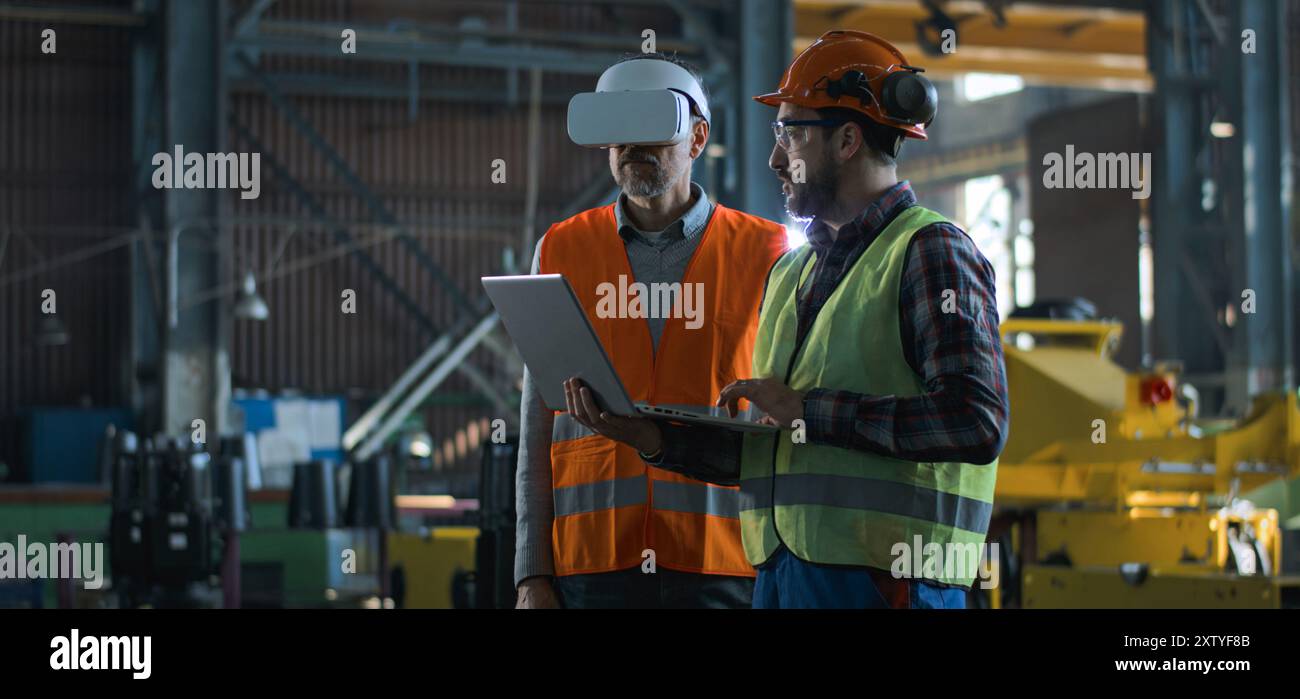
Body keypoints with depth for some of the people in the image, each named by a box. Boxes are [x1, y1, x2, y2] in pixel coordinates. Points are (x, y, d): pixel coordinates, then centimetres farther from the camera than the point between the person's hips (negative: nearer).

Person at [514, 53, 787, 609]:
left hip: (722, 565, -1)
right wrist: (533, 577, 3)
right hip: (591, 561, 1)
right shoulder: (563, 252, 10)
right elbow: (537, 432, 10)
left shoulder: (763, 254, 6)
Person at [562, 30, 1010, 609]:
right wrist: (653, 437, 4)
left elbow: (977, 423, -19)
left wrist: (808, 409, -15)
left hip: (877, 579, -7)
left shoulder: (930, 252, -5)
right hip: (778, 576, 7)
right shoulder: (789, 273, 19)